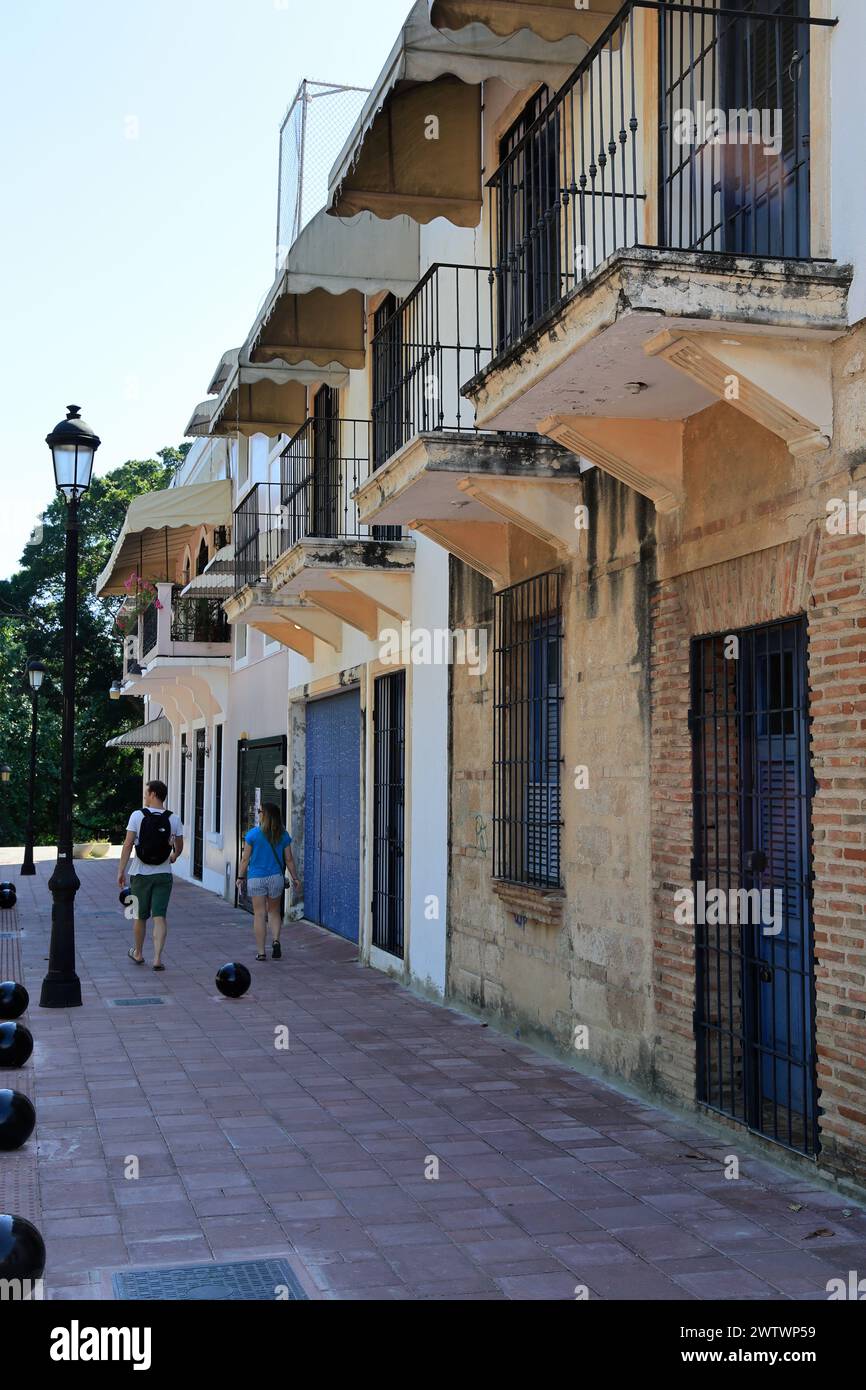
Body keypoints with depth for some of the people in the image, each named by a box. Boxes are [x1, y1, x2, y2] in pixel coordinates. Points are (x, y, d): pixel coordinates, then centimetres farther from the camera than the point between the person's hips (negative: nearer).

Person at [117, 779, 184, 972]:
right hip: (164, 875, 1)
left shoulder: (137, 816, -8)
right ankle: (157, 958, -11)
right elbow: (179, 847, 8)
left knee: (140, 917, 14)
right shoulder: (173, 819, -3)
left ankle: (137, 953, 33)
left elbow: (128, 845, -11)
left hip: (141, 875, -1)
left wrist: (121, 871, -8)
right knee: (160, 917, 0)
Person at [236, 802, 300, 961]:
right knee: (274, 912, 18)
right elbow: (289, 859, 4)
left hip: (256, 878, -2)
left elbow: (245, 859, -4)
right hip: (276, 877, 2)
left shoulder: (253, 834, -8)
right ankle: (276, 940, -4)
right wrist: (295, 878, 13)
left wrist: (240, 877, 7)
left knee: (259, 914, 3)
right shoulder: (283, 835, -1)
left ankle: (261, 952, 4)